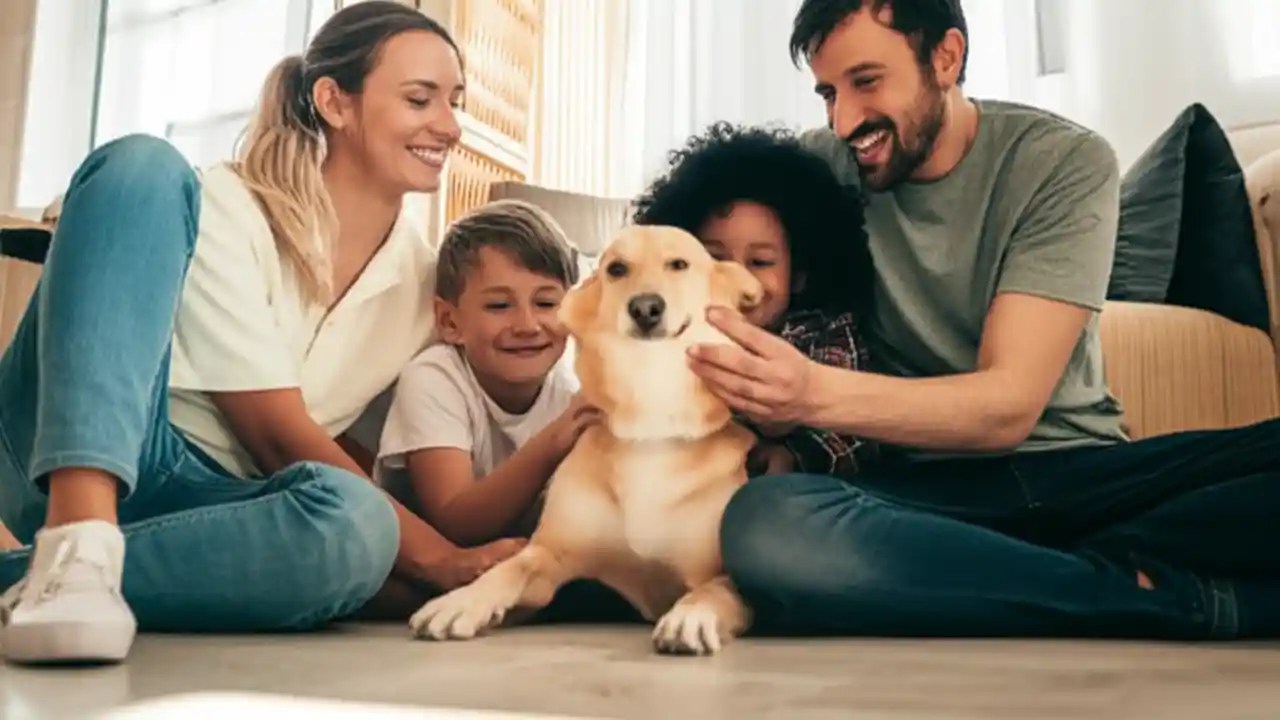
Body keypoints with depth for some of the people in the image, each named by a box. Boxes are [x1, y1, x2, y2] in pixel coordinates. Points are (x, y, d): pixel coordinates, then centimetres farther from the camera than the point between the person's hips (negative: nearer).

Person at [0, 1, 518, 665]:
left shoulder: (427, 281, 5)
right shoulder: (230, 207, -9)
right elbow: (277, 433, -16)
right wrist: (444, 561, -21)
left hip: (214, 508, 3)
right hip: (77, 462, -3)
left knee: (354, 521, -34)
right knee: (142, 164, -24)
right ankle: (79, 546, -39)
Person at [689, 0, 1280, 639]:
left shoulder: (1065, 162, -4)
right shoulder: (823, 167, 3)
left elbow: (1009, 404, -14)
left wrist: (812, 392, -29)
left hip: (1080, 472, -1)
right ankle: (1155, 589, -22)